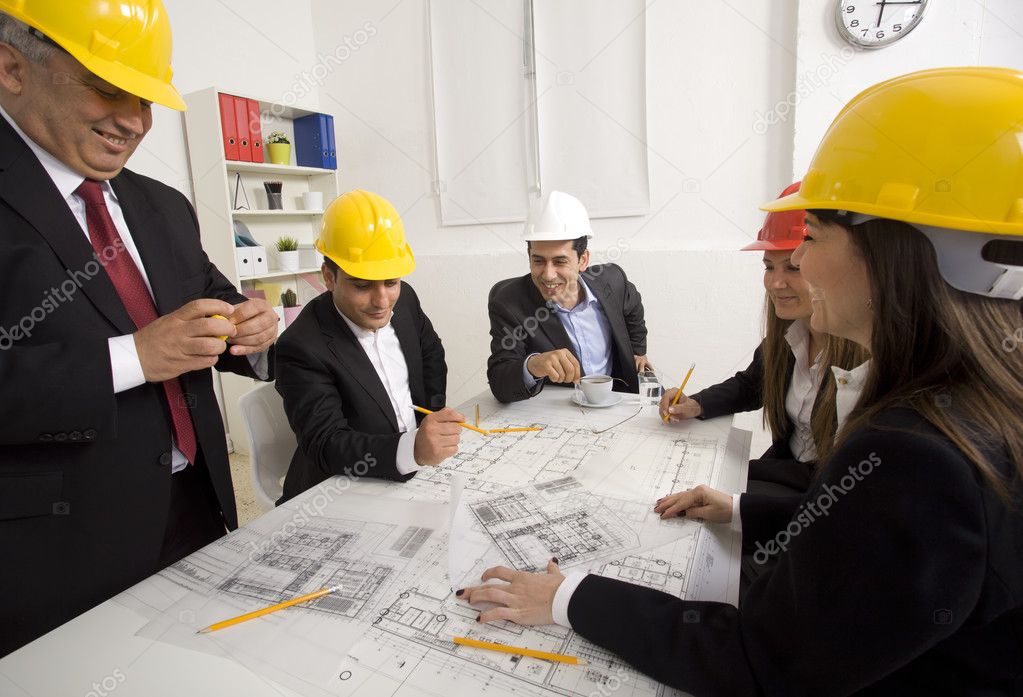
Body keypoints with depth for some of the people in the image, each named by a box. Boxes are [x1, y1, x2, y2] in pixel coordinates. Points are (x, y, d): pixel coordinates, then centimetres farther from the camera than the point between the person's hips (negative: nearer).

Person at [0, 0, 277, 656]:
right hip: (64, 549, -5)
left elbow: (211, 297, 13)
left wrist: (247, 326, -8)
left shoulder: (165, 208, 9)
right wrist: (132, 356, -24)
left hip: (199, 509, 6)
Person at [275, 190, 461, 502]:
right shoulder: (301, 348, -21)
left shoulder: (404, 298, -4)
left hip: (414, 473, 8)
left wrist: (435, 419, 1)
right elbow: (325, 445, -27)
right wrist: (412, 450, -43)